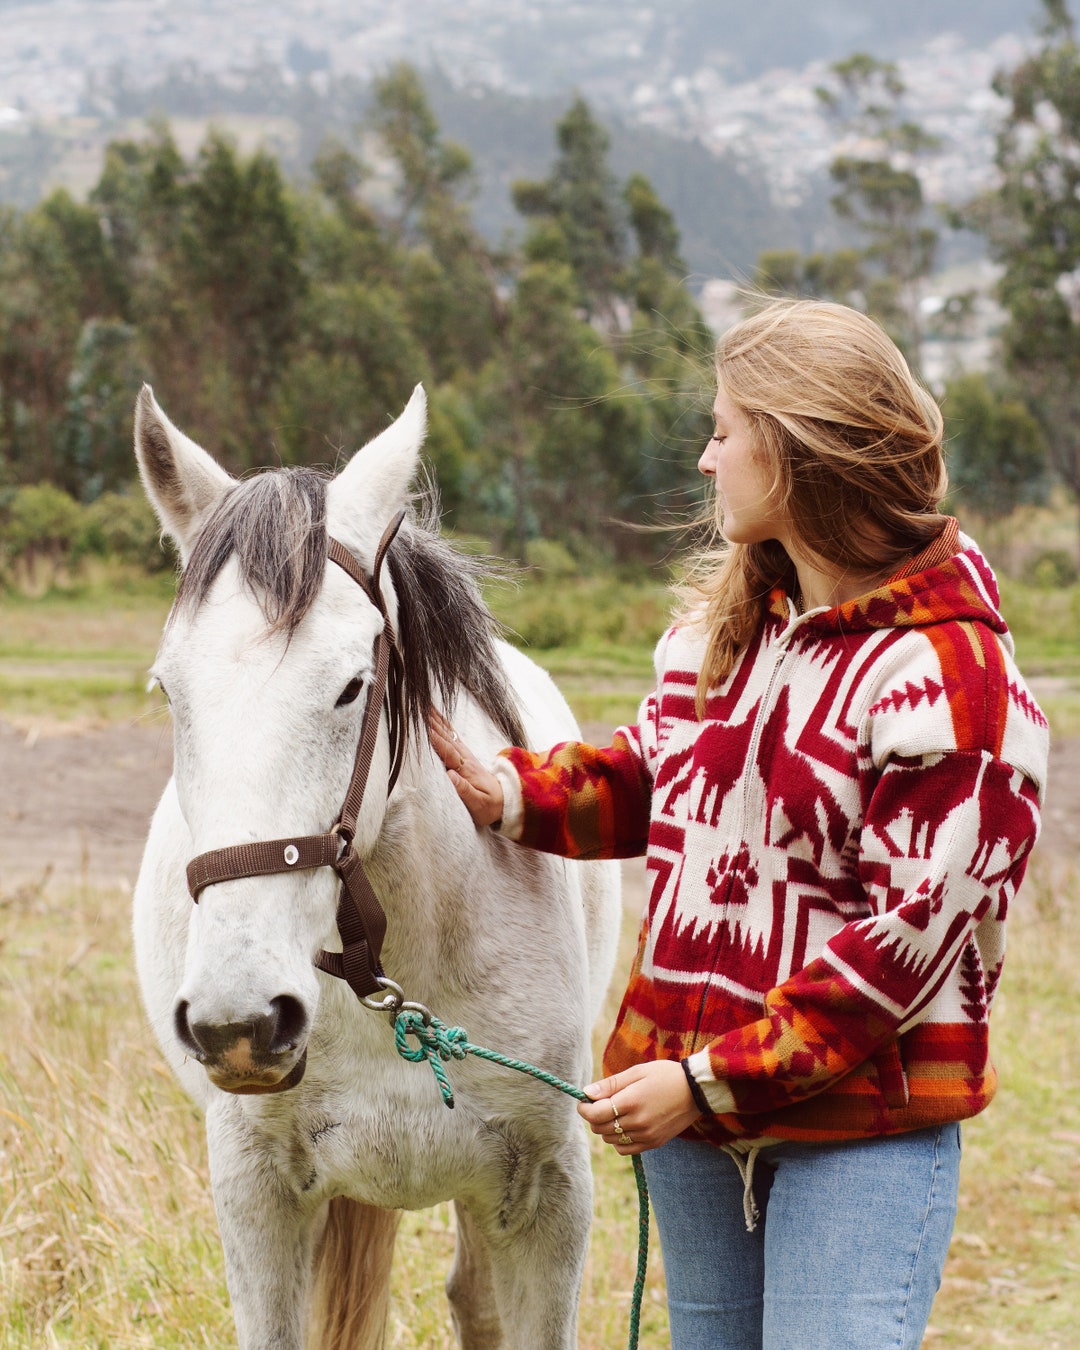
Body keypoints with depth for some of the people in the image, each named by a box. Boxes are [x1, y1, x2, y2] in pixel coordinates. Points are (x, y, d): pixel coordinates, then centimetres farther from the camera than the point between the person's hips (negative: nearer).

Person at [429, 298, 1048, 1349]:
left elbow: (912, 933, -20)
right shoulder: (724, 620, 7)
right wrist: (508, 792, 1)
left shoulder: (947, 673, -18)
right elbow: (652, 776, 22)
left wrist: (714, 1081, -20)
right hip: (692, 1110, 7)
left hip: (861, 1126, -7)